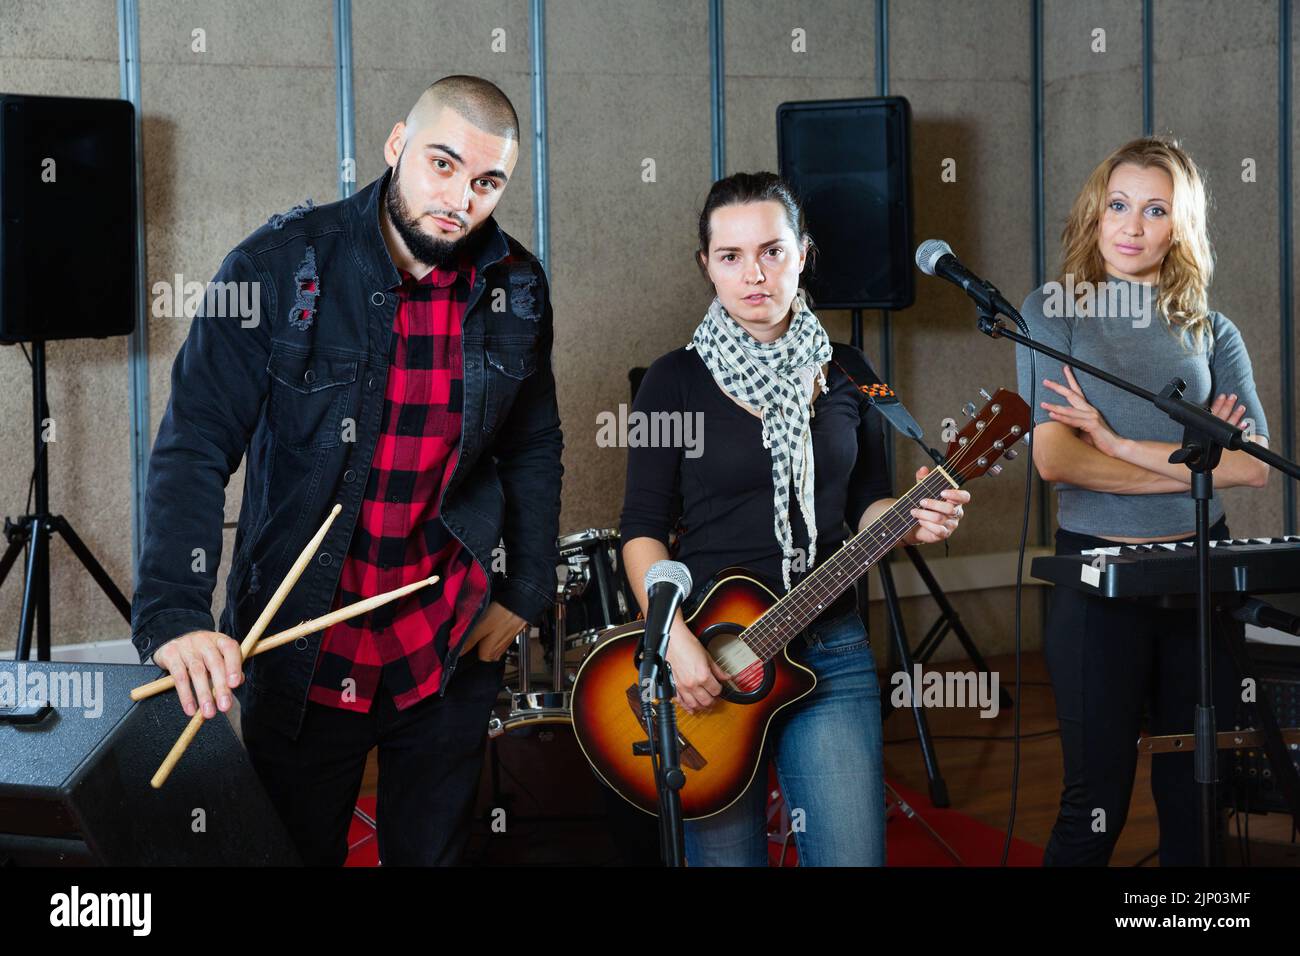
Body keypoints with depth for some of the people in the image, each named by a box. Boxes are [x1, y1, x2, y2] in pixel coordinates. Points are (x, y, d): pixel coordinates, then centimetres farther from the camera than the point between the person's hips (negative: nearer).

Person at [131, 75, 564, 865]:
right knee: (297, 852, 11)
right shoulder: (280, 267, -14)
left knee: (432, 851, 14)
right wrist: (175, 615, -28)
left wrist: (526, 591, 6)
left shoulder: (518, 288, -1)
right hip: (305, 646, -2)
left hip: (453, 651, 3)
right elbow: (196, 445, -17)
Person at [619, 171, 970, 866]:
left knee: (854, 854, -6)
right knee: (726, 853, 5)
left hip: (830, 654, 2)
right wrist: (675, 640, -16)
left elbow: (866, 505, 13)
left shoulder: (844, 374, 8)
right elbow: (643, 529, -3)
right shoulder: (676, 381, -1)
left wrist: (913, 521, -10)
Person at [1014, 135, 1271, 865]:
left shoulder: (1211, 332, 7)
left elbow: (1255, 466, -7)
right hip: (1098, 569, -3)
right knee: (1097, 803, 2)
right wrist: (1192, 461, -10)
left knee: (1197, 799, 10)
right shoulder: (1053, 312, 0)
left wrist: (1119, 444, -14)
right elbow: (1055, 458, -12)